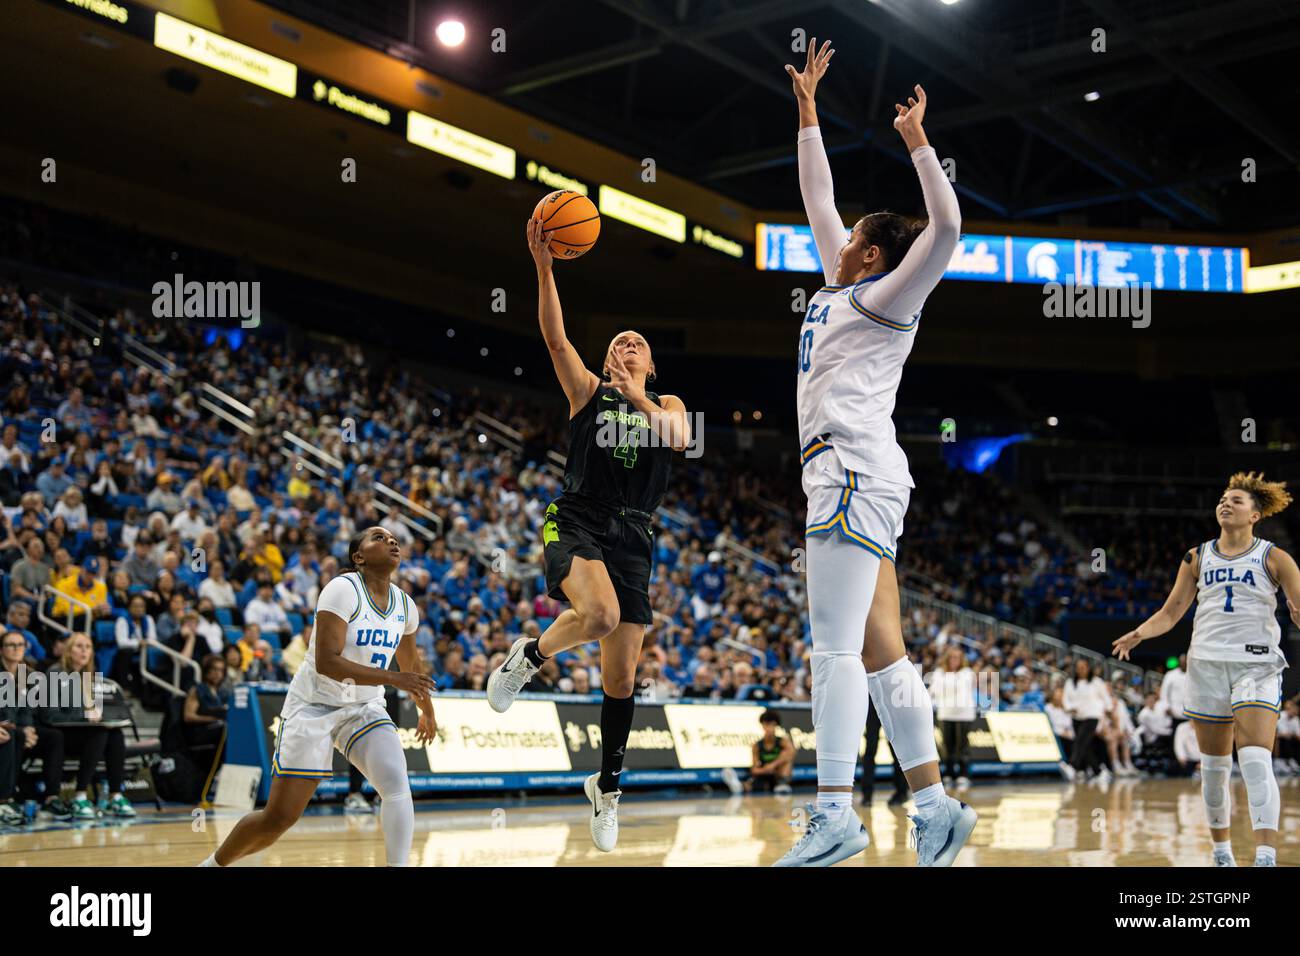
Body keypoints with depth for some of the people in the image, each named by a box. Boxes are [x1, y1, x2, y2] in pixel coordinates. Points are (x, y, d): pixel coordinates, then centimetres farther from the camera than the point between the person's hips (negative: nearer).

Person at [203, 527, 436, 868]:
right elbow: (326, 662, -28)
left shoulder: (405, 606, 2)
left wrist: (427, 711, 33)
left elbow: (409, 667, 21)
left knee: (398, 784, -22)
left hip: (364, 708, 5)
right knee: (278, 817, 0)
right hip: (315, 706, -5)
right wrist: (393, 679, -31)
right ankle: (213, 864, 25)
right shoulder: (343, 590, -18)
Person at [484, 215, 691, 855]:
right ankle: (528, 656, -5)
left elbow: (680, 438, -5)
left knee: (621, 674, 4)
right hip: (577, 521, -3)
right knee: (600, 614, -36)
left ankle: (607, 785, 23)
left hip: (632, 537, 3)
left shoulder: (668, 404, 18)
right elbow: (554, 336, -6)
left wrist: (641, 400, -16)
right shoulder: (589, 392, 10)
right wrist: (543, 266, -17)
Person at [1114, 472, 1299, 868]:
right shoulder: (1197, 558, 11)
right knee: (1213, 767, 9)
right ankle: (1222, 853, 24)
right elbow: (1170, 613, 12)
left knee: (1256, 762, -18)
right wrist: (1138, 633, -6)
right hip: (1207, 665, 3)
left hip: (1257, 665, -3)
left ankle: (1266, 859, -22)